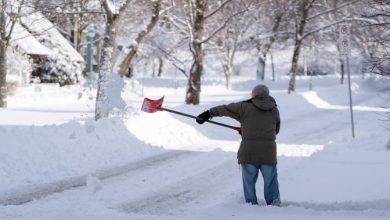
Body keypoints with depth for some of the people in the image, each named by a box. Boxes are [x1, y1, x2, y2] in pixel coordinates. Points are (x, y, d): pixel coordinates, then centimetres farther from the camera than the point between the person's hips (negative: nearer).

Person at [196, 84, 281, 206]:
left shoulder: (245, 107, -2)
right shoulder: (274, 111, 8)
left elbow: (225, 109, 5)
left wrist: (208, 113, 14)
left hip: (249, 152, -2)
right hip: (268, 152, 2)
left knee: (249, 181, 10)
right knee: (270, 181, 12)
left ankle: (252, 205, 13)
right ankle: (274, 202, 7)